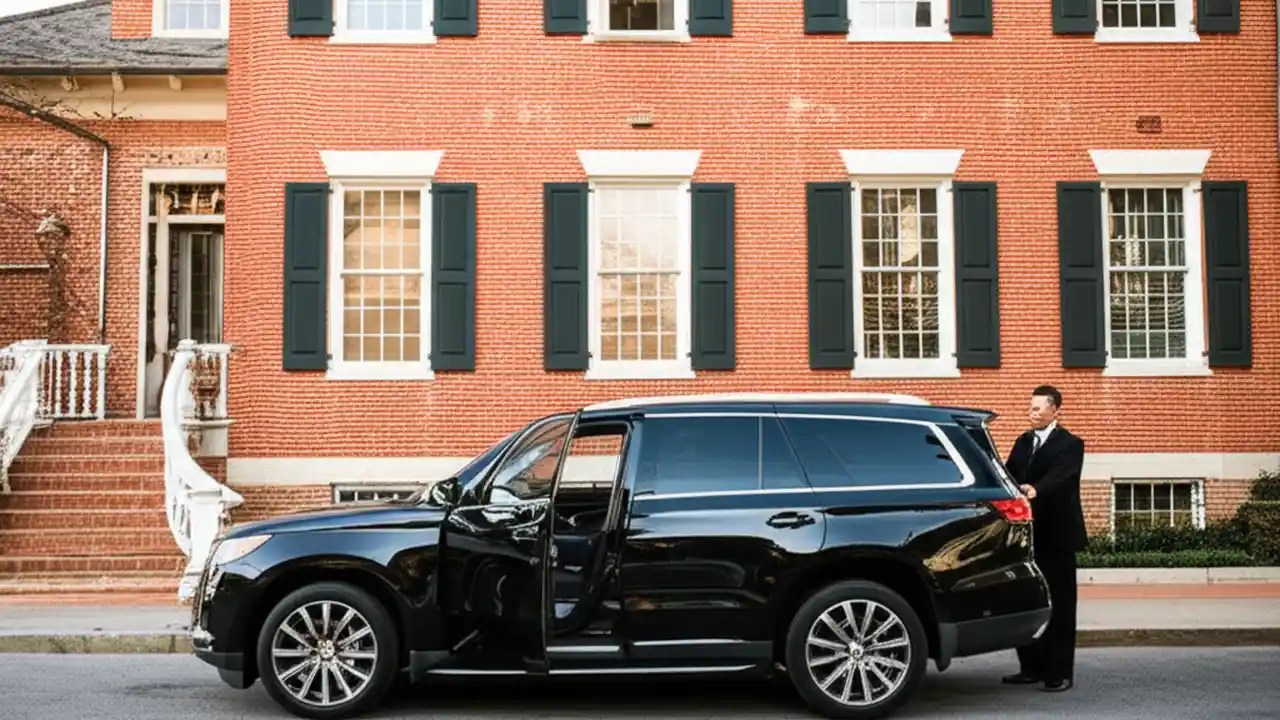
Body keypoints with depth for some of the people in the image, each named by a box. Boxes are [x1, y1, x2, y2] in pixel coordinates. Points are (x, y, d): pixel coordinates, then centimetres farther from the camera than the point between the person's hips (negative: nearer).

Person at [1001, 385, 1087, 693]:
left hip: (1055, 534, -6)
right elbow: (1010, 476, 5)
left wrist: (1036, 490, -43)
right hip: (1026, 533, 6)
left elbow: (1061, 475, -24)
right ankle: (1031, 667, 18)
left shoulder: (1069, 444, -5)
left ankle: (1060, 672, 4)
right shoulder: (1022, 442, 15)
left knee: (1058, 604, -1)